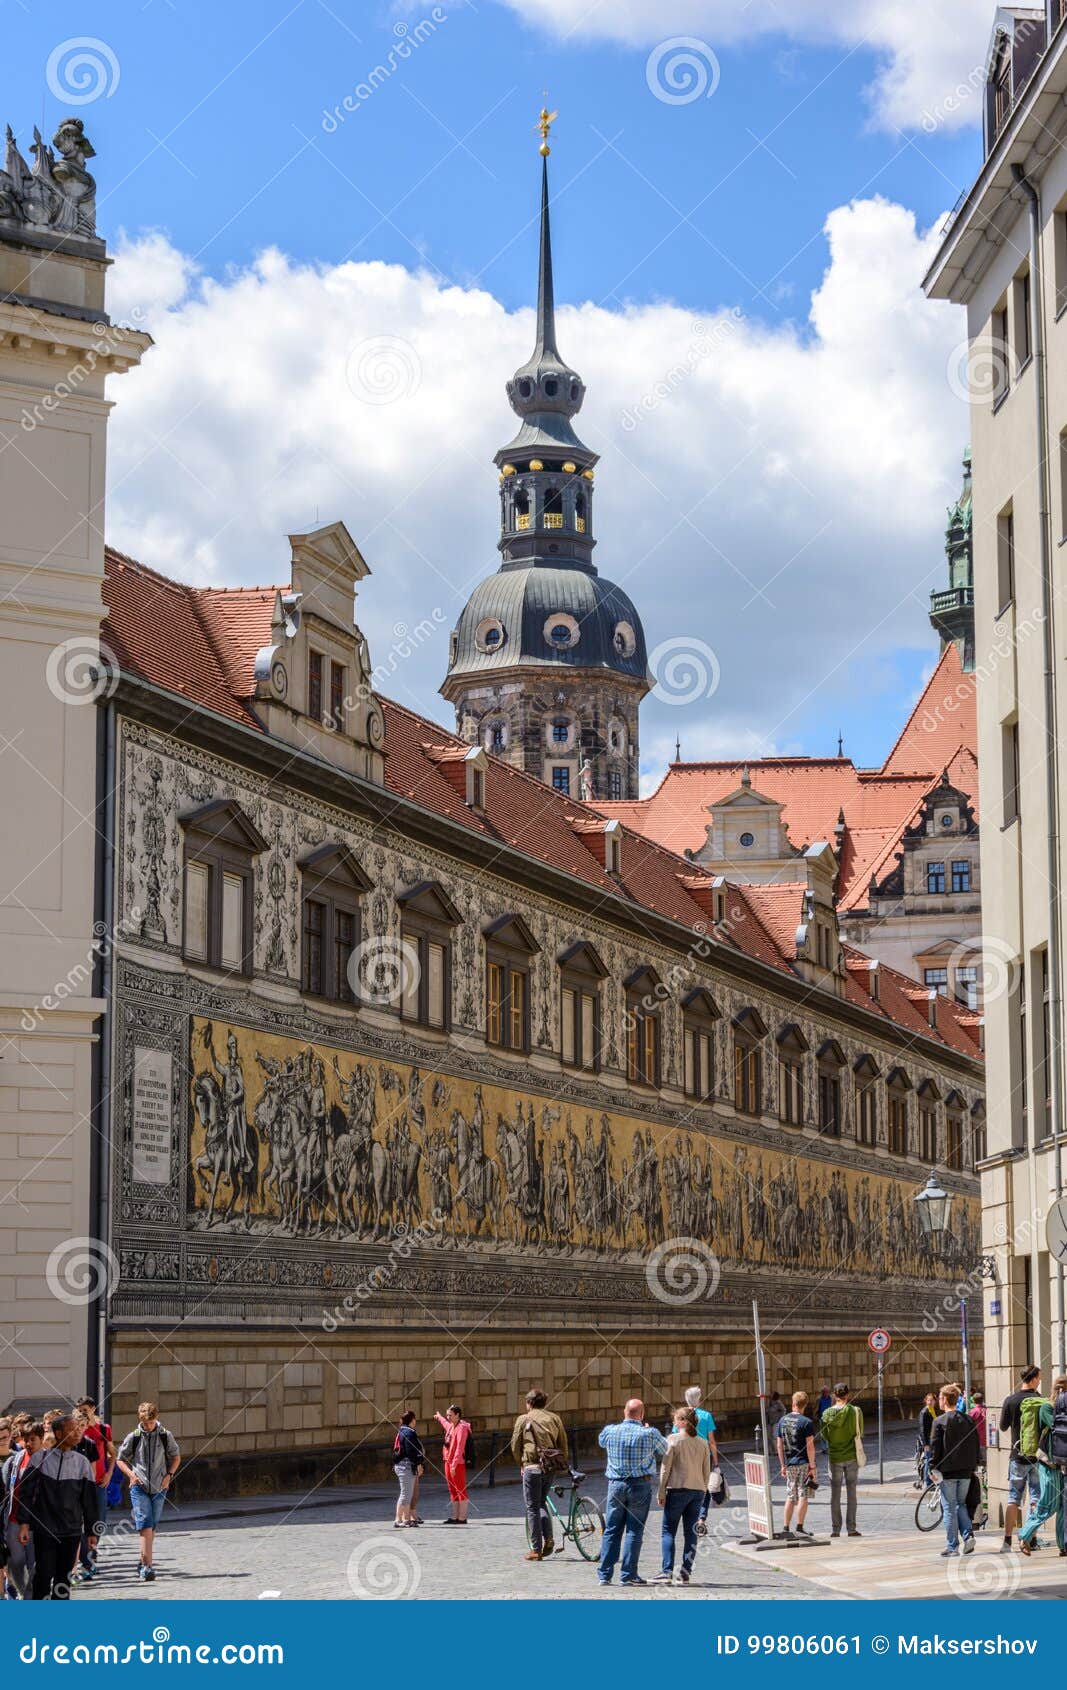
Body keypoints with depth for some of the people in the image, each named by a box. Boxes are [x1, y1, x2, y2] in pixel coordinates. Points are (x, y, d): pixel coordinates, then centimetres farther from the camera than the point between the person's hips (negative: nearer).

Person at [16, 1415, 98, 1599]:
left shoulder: (81, 1462, 5)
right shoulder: (40, 1458, -2)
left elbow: (89, 1499, 8)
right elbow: (25, 1493, -1)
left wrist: (91, 1531, 8)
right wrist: (24, 1523, -8)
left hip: (72, 1531, 3)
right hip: (44, 1529, -2)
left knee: (64, 1577, 7)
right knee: (43, 1576, -7)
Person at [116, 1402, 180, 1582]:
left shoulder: (165, 1436, 2)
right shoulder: (133, 1437, -1)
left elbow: (176, 1456, 16)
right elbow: (121, 1460, 9)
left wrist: (169, 1475, 1)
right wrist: (130, 1474, -8)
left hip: (159, 1488, 3)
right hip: (139, 1487, -2)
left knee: (152, 1527, 10)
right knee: (145, 1525, -14)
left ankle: (143, 1563, 25)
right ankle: (147, 1567, -20)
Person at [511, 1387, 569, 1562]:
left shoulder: (523, 1420, 0)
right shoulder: (555, 1418, 9)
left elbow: (515, 1445, 3)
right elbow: (564, 1445, 8)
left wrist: (521, 1464, 17)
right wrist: (562, 1463, 18)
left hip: (532, 1467, -4)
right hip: (552, 1468, 4)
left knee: (532, 1508, 4)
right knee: (541, 1503, 21)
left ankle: (536, 1550, 3)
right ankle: (548, 1539, 4)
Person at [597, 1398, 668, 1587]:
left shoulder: (610, 1431, 0)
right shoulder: (649, 1434, -9)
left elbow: (601, 1441, 22)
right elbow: (664, 1450, 8)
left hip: (615, 1484, 3)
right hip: (640, 1485, -3)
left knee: (612, 1530, 10)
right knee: (634, 1530, 2)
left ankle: (604, 1574, 8)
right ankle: (629, 1574, 0)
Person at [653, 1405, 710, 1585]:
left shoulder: (673, 1439, -6)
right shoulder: (702, 1443, 9)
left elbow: (665, 1467, -7)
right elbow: (707, 1471, 11)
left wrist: (661, 1492, -2)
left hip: (678, 1489, -5)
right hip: (698, 1490, 5)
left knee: (668, 1531, 0)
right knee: (691, 1533, 6)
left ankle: (667, 1572, -9)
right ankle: (685, 1573, 4)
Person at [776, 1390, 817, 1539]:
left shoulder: (783, 1421, 6)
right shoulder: (806, 1422, -10)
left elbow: (779, 1445, 8)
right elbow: (810, 1446, -13)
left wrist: (783, 1465, 15)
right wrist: (812, 1466, -9)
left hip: (789, 1464, 5)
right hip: (803, 1464, -5)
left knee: (790, 1497, 12)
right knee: (803, 1496, 0)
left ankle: (786, 1528, 13)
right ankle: (799, 1528, -2)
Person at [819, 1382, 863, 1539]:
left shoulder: (828, 1413, -6)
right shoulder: (855, 1411, -8)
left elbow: (825, 1435, 1)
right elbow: (860, 1433, 2)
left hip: (835, 1457, 1)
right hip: (851, 1456, -1)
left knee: (835, 1494, 6)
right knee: (851, 1493, 5)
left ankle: (835, 1529, 6)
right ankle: (851, 1528, 4)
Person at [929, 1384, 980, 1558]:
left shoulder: (939, 1421, -9)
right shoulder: (968, 1420, 7)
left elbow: (934, 1447, -10)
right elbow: (976, 1445, 11)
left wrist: (933, 1467, -2)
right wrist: (974, 1466, 17)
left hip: (947, 1471, -5)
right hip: (966, 1471, 5)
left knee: (949, 1508, 2)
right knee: (961, 1504, 18)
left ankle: (952, 1546, 2)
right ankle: (968, 1534, -2)